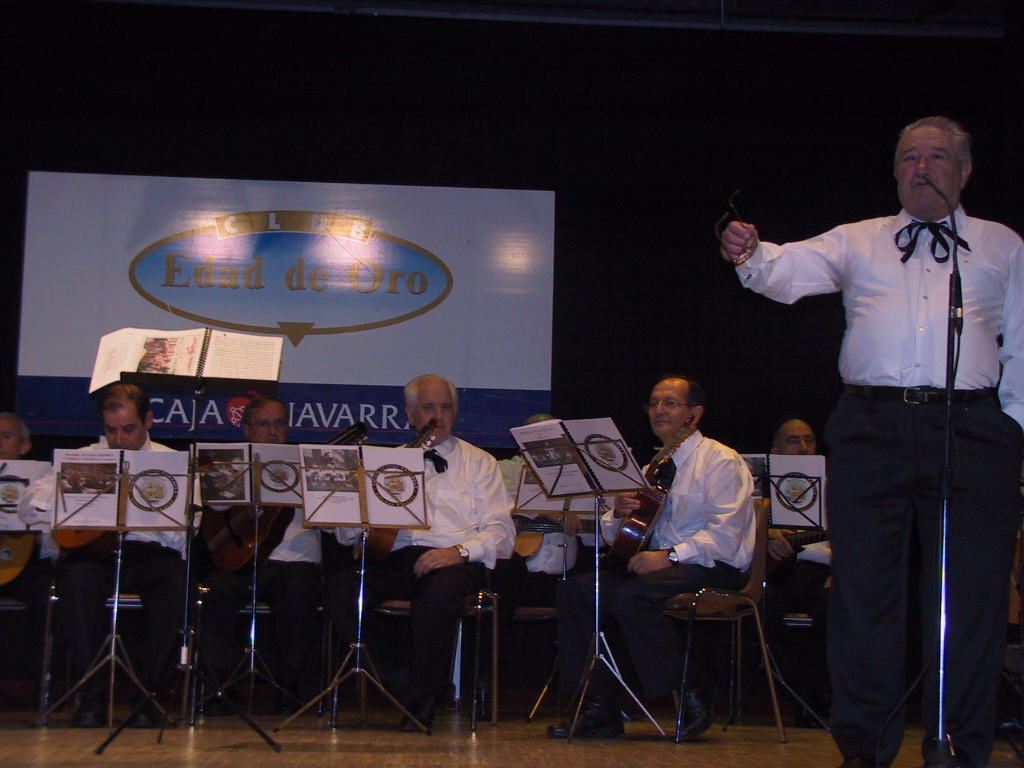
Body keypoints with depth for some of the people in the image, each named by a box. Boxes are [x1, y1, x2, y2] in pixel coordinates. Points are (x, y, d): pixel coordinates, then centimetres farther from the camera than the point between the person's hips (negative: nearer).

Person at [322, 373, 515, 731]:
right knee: (339, 591, -29)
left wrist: (460, 550, -13)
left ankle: (420, 701, -18)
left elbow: (501, 532, 7)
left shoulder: (479, 463, 19)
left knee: (437, 596, -39)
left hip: (455, 562, -2)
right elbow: (347, 533, 18)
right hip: (396, 558, 3)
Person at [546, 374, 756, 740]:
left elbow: (724, 535, -15)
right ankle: (598, 706, -13)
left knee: (628, 594, -33)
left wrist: (670, 556, -24)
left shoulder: (721, 461, -2)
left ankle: (690, 693, -17)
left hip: (713, 569, -7)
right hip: (657, 564, 7)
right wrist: (619, 513, -6)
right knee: (575, 589, -13)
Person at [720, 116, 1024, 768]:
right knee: (865, 587, 2)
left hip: (971, 427, 0)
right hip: (872, 426, 1)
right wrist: (751, 256, -19)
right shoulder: (858, 242, 17)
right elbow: (791, 271, 2)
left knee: (971, 593, -1)